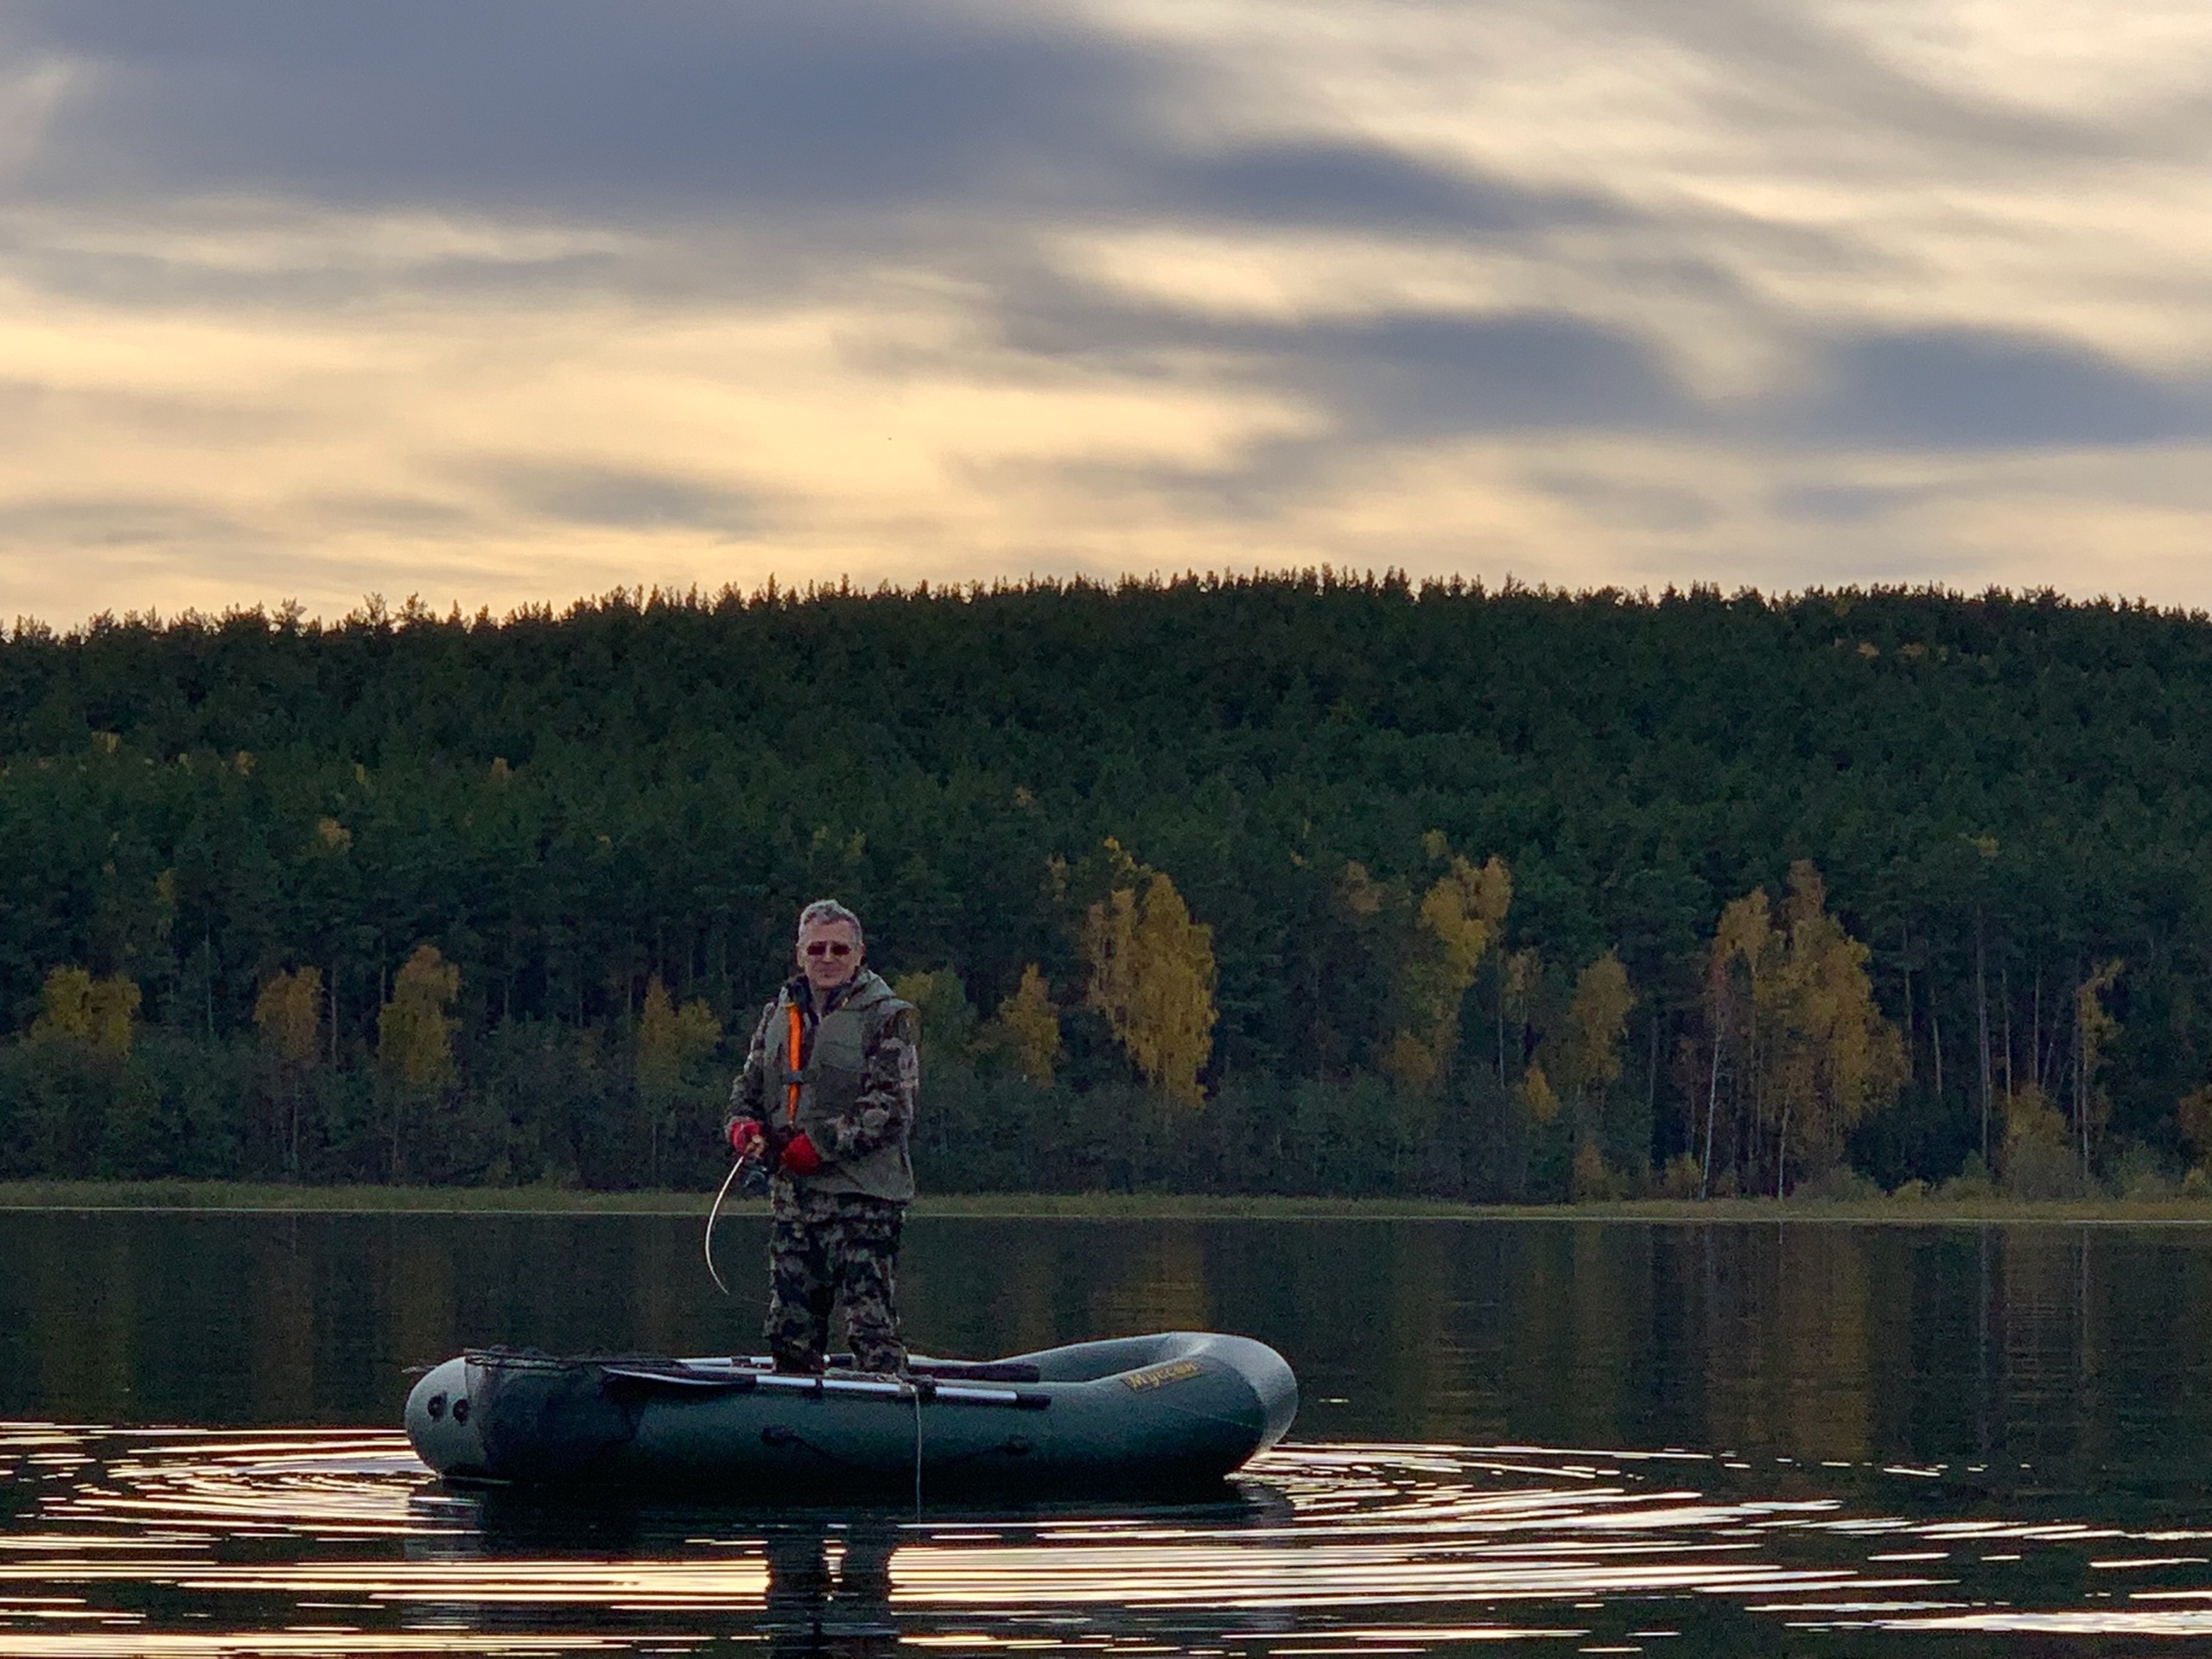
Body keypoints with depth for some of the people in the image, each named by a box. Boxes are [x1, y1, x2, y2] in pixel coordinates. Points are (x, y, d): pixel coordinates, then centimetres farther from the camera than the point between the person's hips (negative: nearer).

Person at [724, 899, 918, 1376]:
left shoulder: (889, 1018, -2)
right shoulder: (779, 1015, 17)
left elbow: (890, 1108, -11)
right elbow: (748, 1086, 22)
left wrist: (823, 1143, -17)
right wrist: (743, 1126, -1)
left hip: (863, 1197, -6)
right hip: (792, 1195, 6)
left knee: (871, 1324, -11)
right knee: (790, 1327, 9)